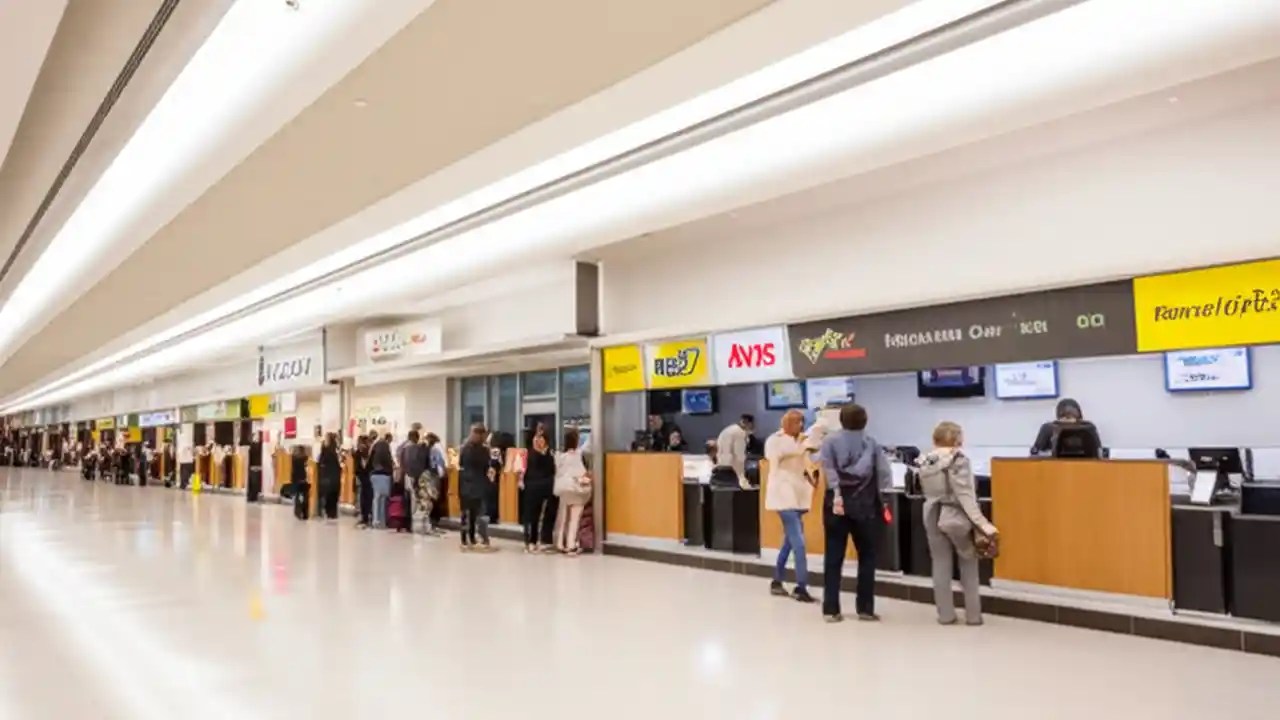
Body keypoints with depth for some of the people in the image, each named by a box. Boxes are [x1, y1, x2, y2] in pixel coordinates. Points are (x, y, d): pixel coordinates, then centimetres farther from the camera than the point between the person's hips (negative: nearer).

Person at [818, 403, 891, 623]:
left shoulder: (830, 440, 2)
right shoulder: (871, 442, 5)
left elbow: (828, 468, -11)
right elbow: (884, 473, 0)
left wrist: (836, 493, -12)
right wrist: (879, 498, 7)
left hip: (837, 502, 0)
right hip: (864, 504, 0)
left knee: (833, 558, 4)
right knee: (867, 557, 11)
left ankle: (831, 609, 3)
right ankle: (865, 609, 13)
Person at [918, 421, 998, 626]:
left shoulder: (925, 462, 3)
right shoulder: (958, 460, -14)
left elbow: (927, 492, 5)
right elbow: (966, 496, -20)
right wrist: (982, 523, -21)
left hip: (933, 516, 4)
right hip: (956, 517, -4)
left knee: (941, 565, 7)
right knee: (968, 564, 9)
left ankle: (946, 614, 9)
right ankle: (973, 615, 11)